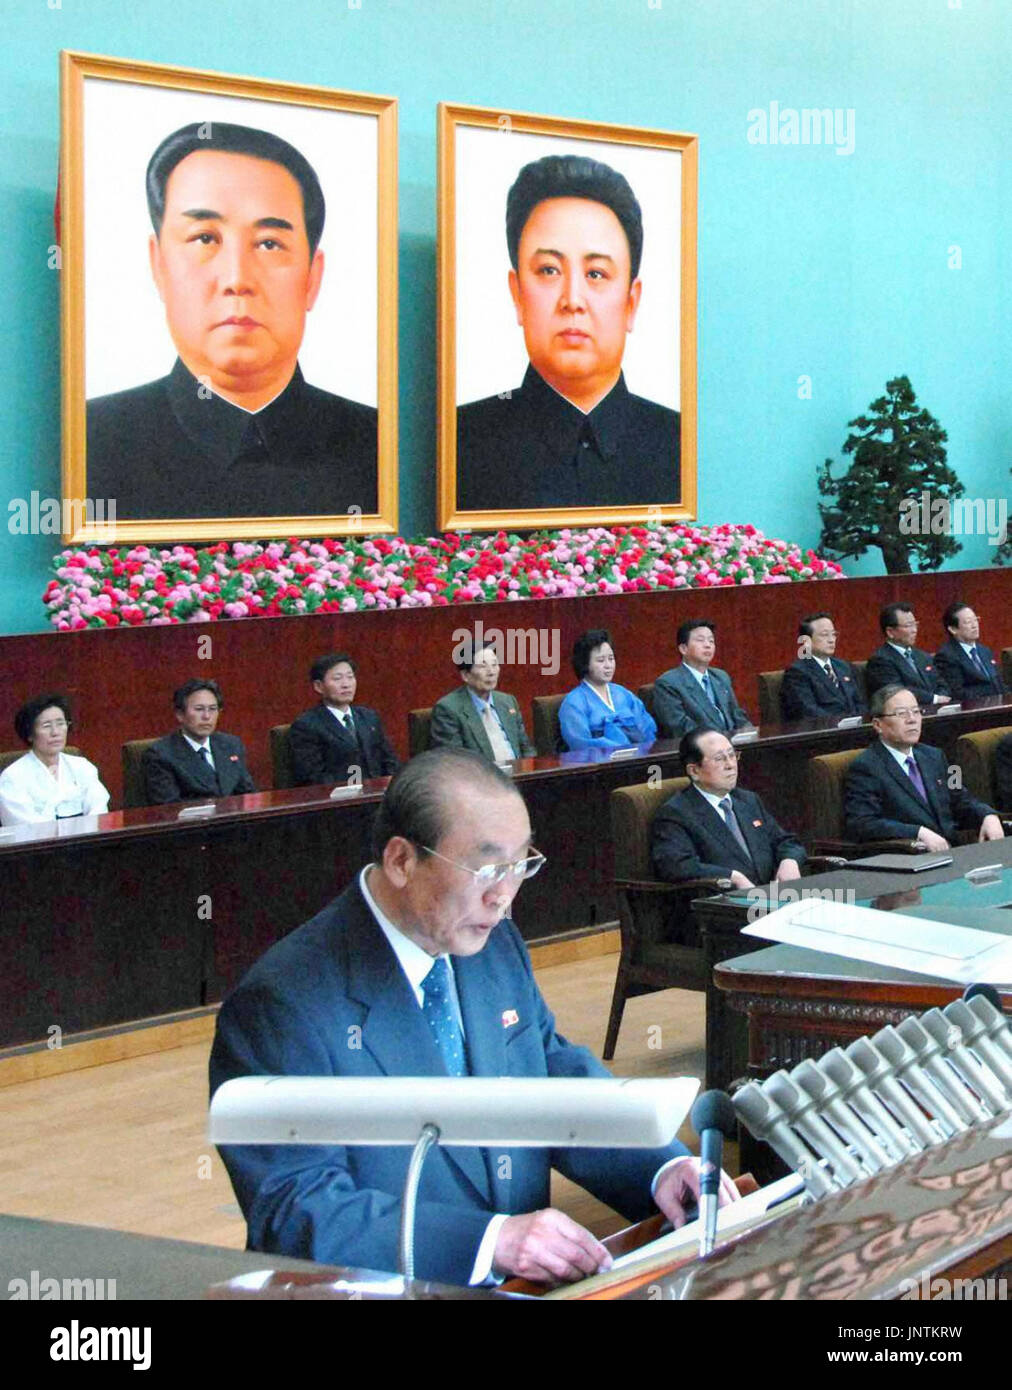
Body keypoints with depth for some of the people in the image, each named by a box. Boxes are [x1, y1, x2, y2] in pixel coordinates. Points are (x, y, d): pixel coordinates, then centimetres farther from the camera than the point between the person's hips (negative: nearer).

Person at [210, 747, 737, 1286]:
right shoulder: (283, 1003, -15)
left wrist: (663, 1166, -3)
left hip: (526, 1279, 6)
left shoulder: (496, 944, 9)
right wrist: (491, 1240, -27)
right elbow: (295, 1212, -19)